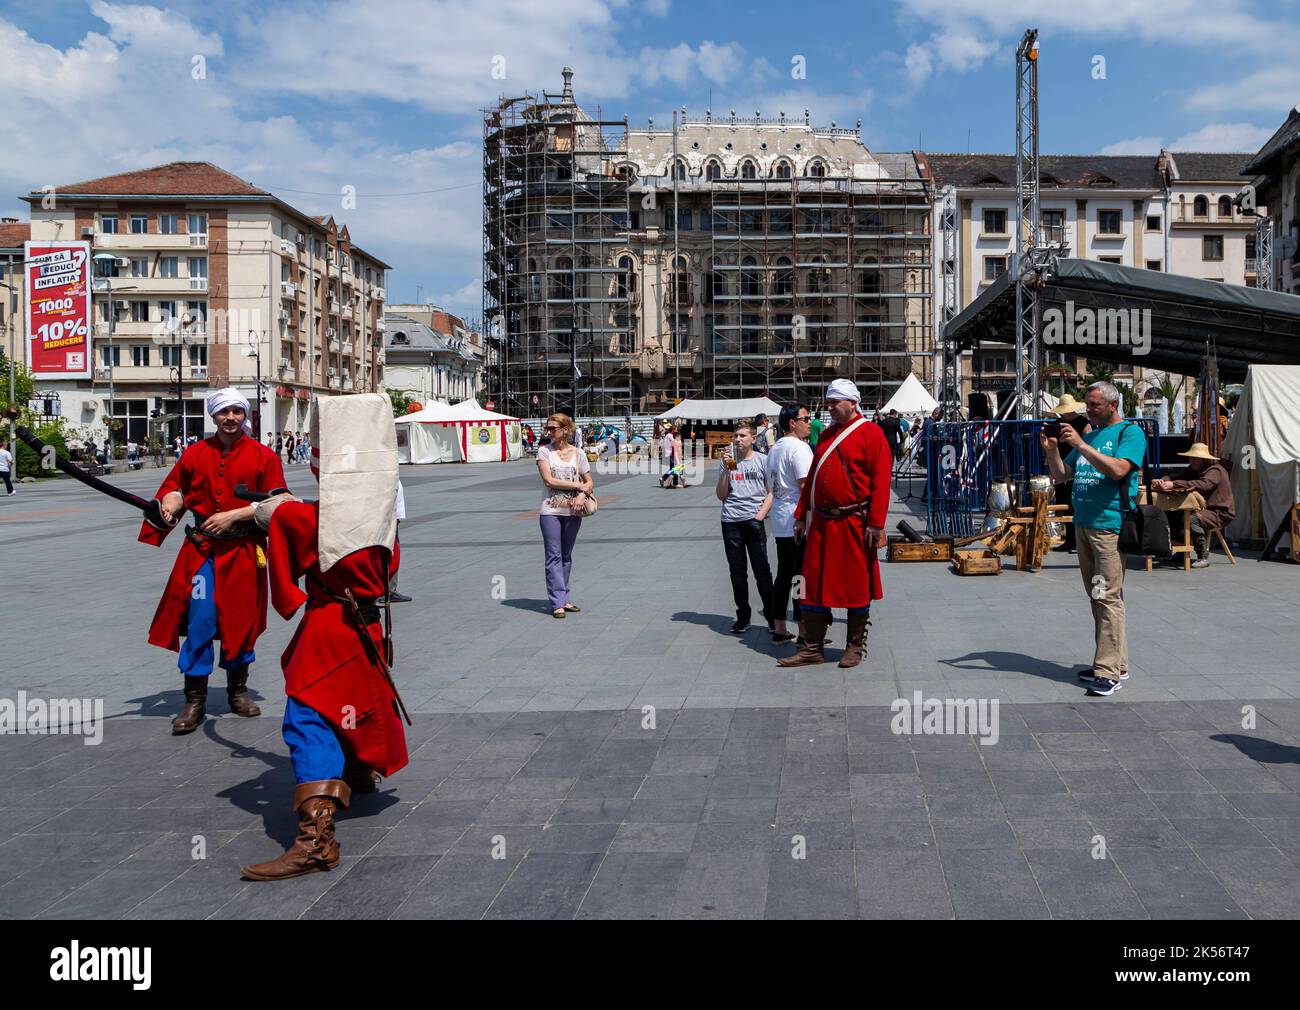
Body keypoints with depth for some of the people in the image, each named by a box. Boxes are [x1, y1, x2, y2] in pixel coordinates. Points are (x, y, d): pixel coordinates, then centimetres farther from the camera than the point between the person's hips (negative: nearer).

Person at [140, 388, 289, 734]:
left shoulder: (264, 456, -2)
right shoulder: (195, 454, 5)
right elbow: (175, 485, 17)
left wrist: (232, 515, -14)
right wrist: (170, 505, -6)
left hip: (243, 550, -1)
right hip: (201, 549, 1)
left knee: (241, 620, 8)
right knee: (199, 619, -6)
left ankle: (238, 690, 26)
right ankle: (195, 699, 3)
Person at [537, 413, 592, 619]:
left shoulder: (578, 454, 5)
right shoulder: (544, 452, -1)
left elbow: (589, 482, 8)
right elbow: (549, 480, -11)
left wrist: (582, 495, -13)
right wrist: (578, 485, -12)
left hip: (573, 511, 2)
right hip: (550, 511, -2)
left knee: (566, 556, 11)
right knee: (554, 556, -3)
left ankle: (563, 599, 18)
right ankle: (558, 603, -3)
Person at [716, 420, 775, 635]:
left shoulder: (762, 461, 2)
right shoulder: (728, 462, 8)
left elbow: (772, 493, 2)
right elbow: (721, 496, 4)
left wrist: (760, 514, -9)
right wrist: (726, 470, -6)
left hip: (753, 520, -3)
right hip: (730, 522, 3)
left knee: (762, 570, -3)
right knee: (737, 572, 8)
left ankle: (771, 616, 6)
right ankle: (743, 616, 18)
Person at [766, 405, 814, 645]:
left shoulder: (775, 448, 16)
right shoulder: (799, 447, -13)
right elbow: (806, 485, -19)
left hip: (780, 521, 9)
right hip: (798, 520, -9)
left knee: (783, 574, 13)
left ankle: (779, 629, 17)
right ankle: (804, 633, 0)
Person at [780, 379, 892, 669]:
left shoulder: (871, 433, -6)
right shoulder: (826, 435, 14)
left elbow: (880, 481, -12)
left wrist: (875, 523, -17)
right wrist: (802, 515, 16)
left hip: (854, 524, -6)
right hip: (822, 523, 6)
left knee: (857, 585, 5)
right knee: (815, 583, 6)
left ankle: (855, 646, 18)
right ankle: (813, 648, 13)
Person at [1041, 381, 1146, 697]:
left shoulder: (1130, 432, -3)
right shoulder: (1089, 435, 20)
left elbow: (1118, 469, -20)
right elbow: (1060, 475, 18)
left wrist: (1080, 444, -20)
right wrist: (1050, 448, 1)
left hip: (1110, 525, -8)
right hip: (1082, 524, 8)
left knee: (1108, 597, -10)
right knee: (1097, 597, 11)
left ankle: (1108, 671, -9)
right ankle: (1116, 662, 19)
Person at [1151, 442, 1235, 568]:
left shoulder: (1215, 471, -16)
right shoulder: (1193, 469, 11)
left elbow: (1202, 484, -36)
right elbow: (1176, 476, -1)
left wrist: (1174, 484, -44)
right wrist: (1161, 481, -26)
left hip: (1220, 513, -9)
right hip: (1202, 509, 9)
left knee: (1193, 519, -34)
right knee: (1171, 514, -5)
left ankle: (1203, 557, -23)